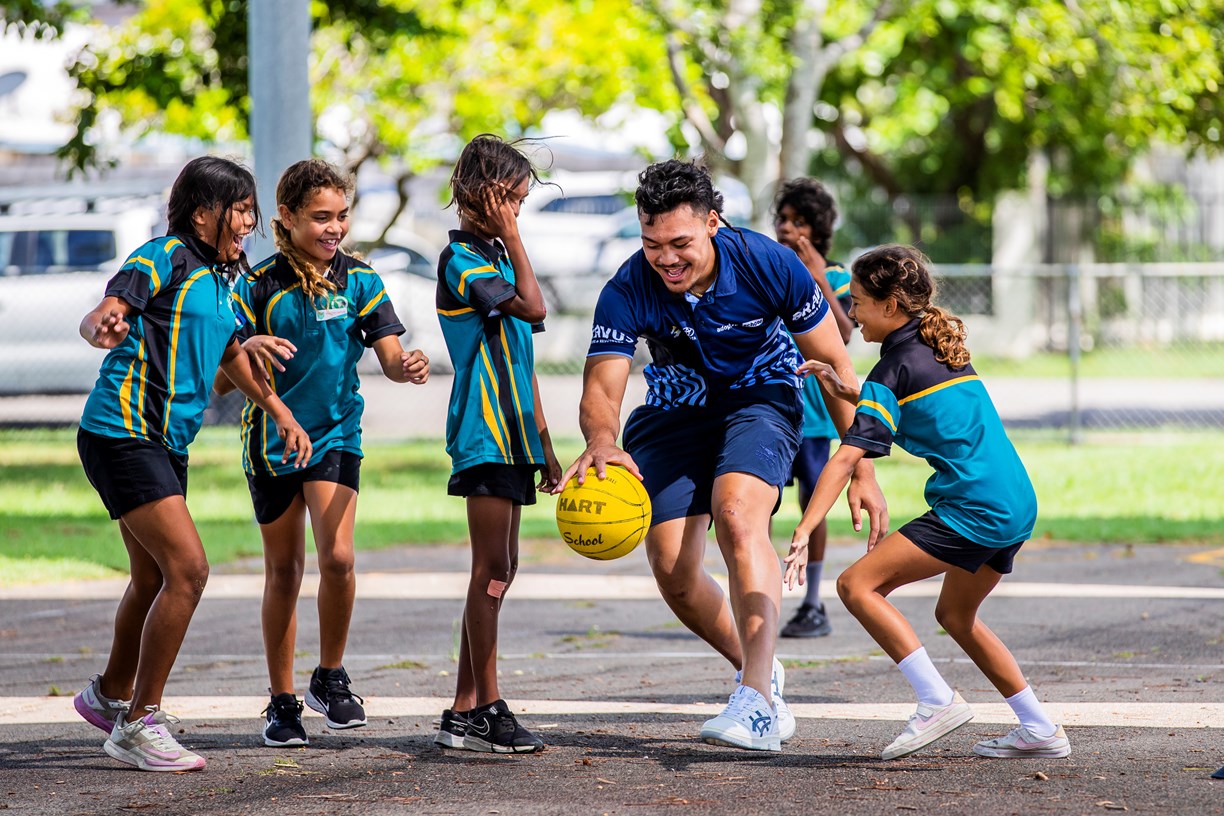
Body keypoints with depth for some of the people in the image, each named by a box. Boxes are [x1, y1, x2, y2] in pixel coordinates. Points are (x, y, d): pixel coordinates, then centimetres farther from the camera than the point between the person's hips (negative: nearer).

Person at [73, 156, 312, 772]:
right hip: (122, 433, -9)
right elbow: (99, 317, -21)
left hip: (167, 442, 9)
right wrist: (103, 326, -44)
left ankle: (111, 694, 41)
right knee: (188, 568, -17)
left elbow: (230, 356, 29)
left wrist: (282, 414, 22)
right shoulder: (167, 259, -11)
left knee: (155, 578, 20)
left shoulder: (224, 275, 15)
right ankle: (138, 723, -10)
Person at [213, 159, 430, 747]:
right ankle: (282, 702, 19)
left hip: (336, 433, 0)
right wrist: (247, 350, -31)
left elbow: (389, 357, -7)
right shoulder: (259, 288, -8)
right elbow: (220, 384, -10)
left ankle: (330, 678, 3)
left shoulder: (358, 280, -3)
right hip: (272, 437, 0)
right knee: (283, 570, 7)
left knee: (337, 556, -18)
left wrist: (408, 366, -31)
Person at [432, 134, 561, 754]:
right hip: (484, 432, -9)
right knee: (492, 569, -10)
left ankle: (464, 712, 10)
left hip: (511, 434, 9)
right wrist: (511, 238, -11)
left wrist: (543, 446, 22)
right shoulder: (461, 257, -8)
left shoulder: (494, 255, 20)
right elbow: (533, 307, -21)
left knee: (498, 570, 8)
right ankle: (484, 709, -9)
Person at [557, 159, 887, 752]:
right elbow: (601, 388, -30)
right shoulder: (627, 291, -23)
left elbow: (834, 365, -13)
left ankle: (756, 703, -37)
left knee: (737, 517, -30)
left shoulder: (768, 264, -25)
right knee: (673, 572, -5)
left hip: (760, 398, -3)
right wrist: (602, 441, -55)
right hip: (676, 410, 3)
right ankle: (760, 672, 24)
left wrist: (862, 471, -13)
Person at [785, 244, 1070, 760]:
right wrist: (848, 391, 19)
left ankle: (938, 702, -14)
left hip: (973, 512, -10)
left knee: (858, 584, -10)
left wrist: (803, 531, -24)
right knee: (956, 615, 27)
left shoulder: (896, 369, -8)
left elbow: (847, 457, -17)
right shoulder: (940, 348, 17)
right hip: (1018, 506, 10)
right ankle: (1039, 731, 27)